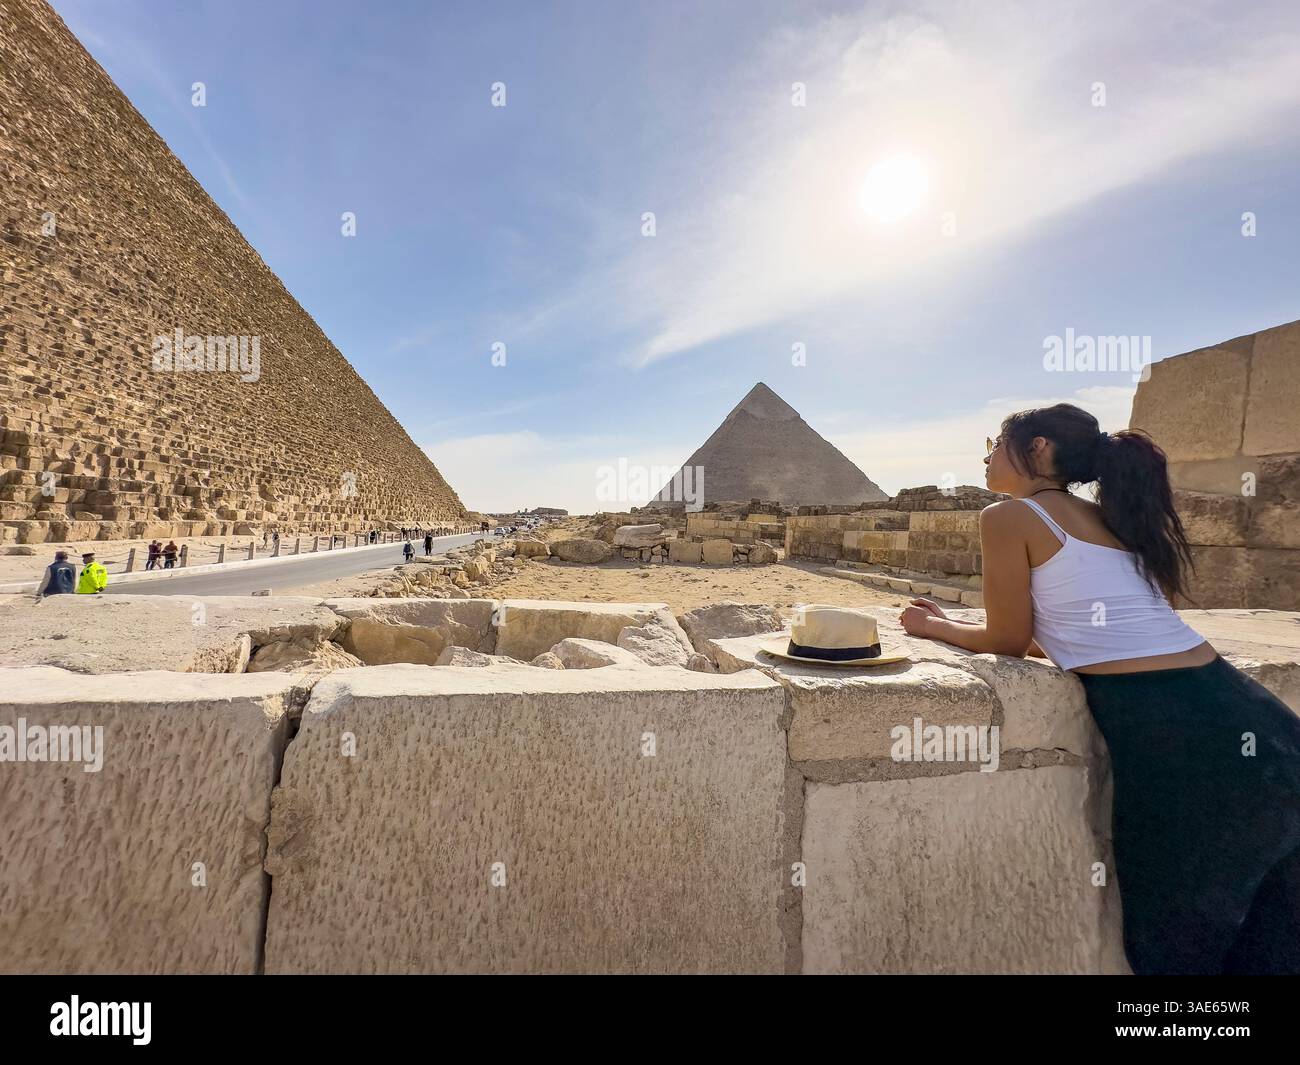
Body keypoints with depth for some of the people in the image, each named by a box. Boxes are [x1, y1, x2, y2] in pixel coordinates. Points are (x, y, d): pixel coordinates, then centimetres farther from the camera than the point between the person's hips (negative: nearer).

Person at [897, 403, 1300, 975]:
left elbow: (1008, 640, 1)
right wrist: (956, 622, 28)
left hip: (1174, 739, -8)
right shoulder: (1105, 519, 20)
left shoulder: (1009, 516, -5)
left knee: (1176, 947, 13)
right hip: (1254, 721, 8)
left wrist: (934, 627, 18)